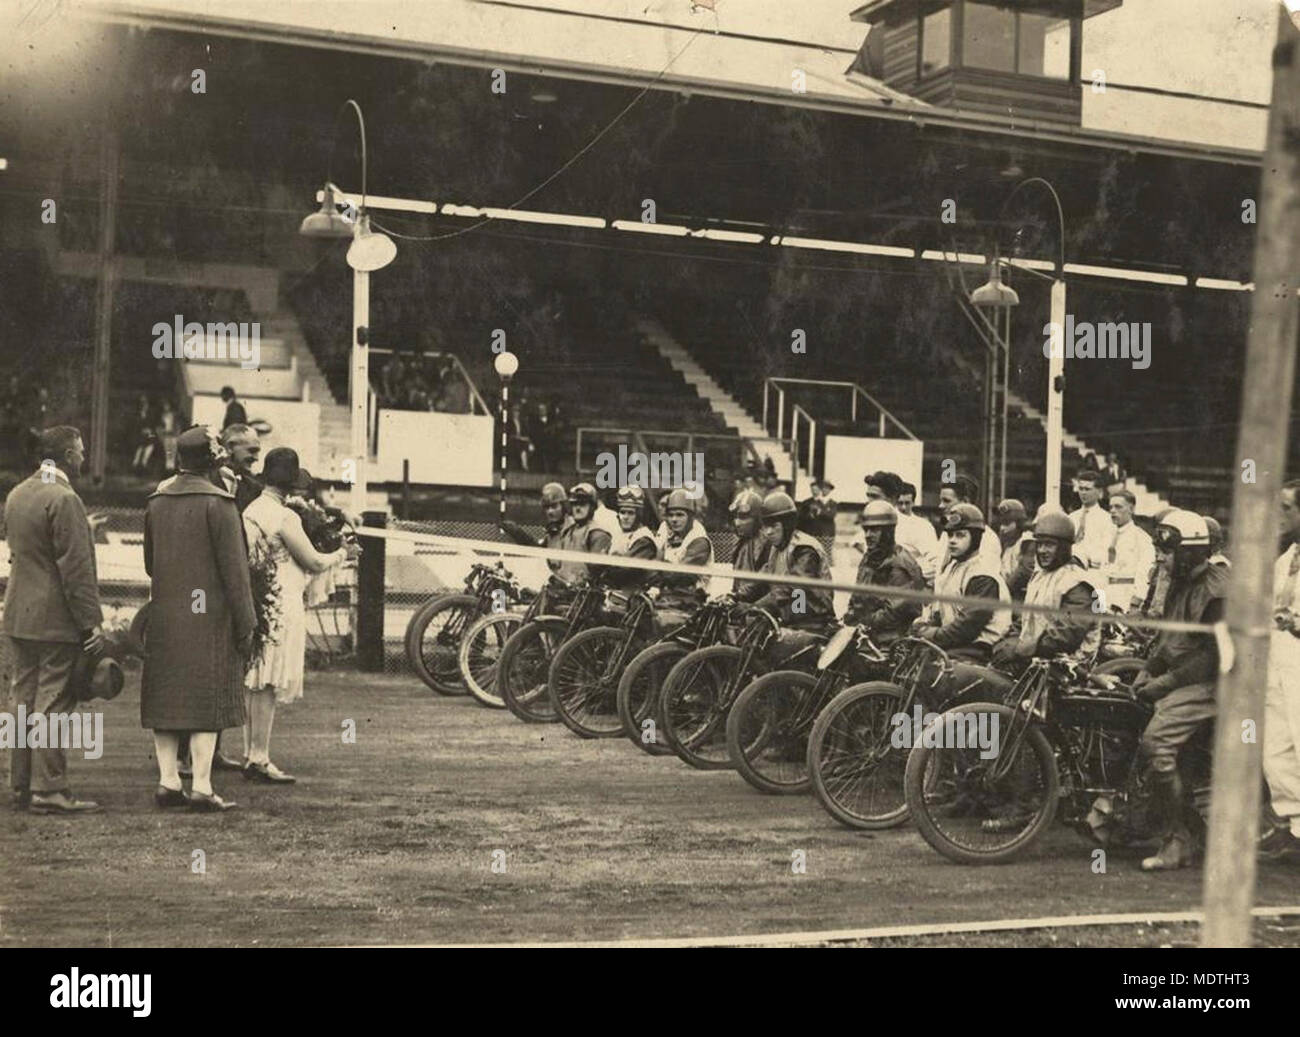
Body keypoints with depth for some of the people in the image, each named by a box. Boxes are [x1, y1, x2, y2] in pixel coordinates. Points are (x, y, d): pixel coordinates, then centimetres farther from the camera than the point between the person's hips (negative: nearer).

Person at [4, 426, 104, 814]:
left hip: (19, 616, 9)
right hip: (55, 619, -9)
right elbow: (76, 567, -18)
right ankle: (49, 791, -1)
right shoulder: (63, 499, -17)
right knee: (53, 706, -4)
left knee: (26, 702, 13)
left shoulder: (17, 494, 12)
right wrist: (92, 621, -14)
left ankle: (23, 786, 19)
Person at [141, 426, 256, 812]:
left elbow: (149, 563, 16)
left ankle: (168, 782, 12)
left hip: (164, 617, 6)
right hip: (209, 619, -6)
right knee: (207, 701, -2)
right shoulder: (218, 504, -11)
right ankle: (201, 787, -4)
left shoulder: (156, 502, 8)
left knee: (167, 700, 10)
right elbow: (234, 569, -13)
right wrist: (245, 624, -9)